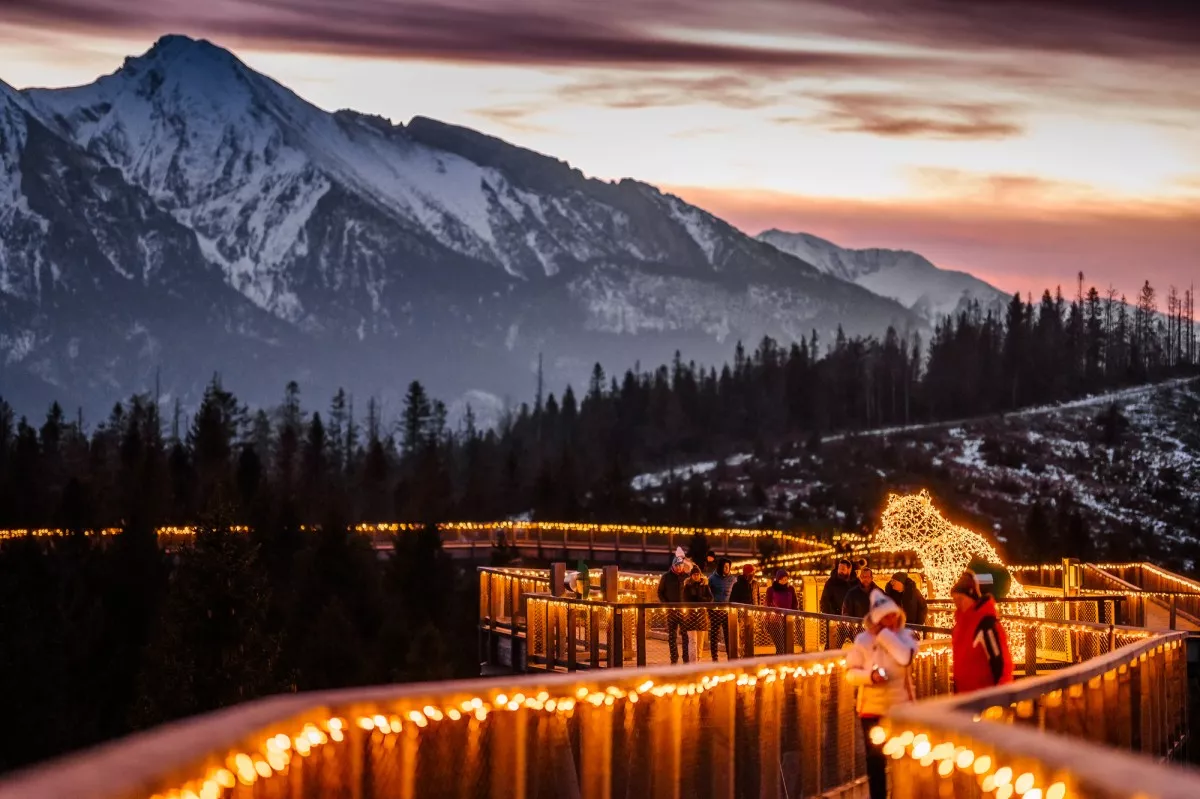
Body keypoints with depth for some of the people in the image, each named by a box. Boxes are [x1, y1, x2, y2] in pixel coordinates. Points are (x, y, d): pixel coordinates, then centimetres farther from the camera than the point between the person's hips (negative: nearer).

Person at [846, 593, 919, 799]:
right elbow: (850, 673, -4)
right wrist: (870, 675, -22)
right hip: (872, 709, 0)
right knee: (875, 760, 8)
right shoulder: (863, 639, -5)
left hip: (901, 708, 0)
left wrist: (885, 634, -18)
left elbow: (905, 658, -23)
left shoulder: (906, 635, -3)